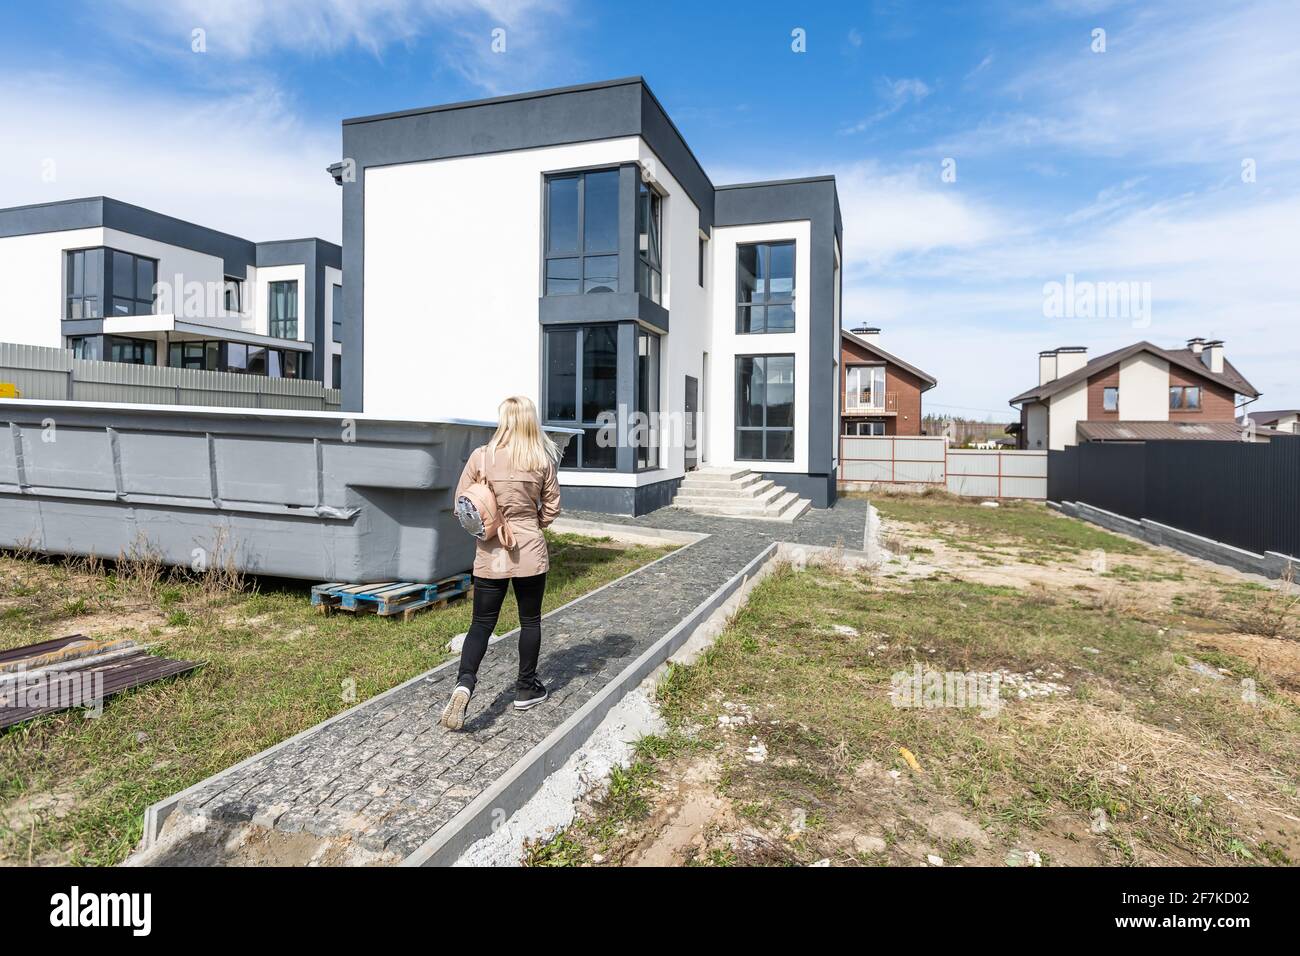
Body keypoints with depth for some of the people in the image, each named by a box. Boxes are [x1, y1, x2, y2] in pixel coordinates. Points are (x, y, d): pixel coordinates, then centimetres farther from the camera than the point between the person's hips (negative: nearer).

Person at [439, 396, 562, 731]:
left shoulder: (481, 457, -7)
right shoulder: (543, 460, -5)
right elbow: (551, 508, 3)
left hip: (490, 554, 0)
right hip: (531, 552, 0)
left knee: (482, 623, 11)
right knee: (530, 620, 16)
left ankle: (464, 683, -9)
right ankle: (526, 689, 27)